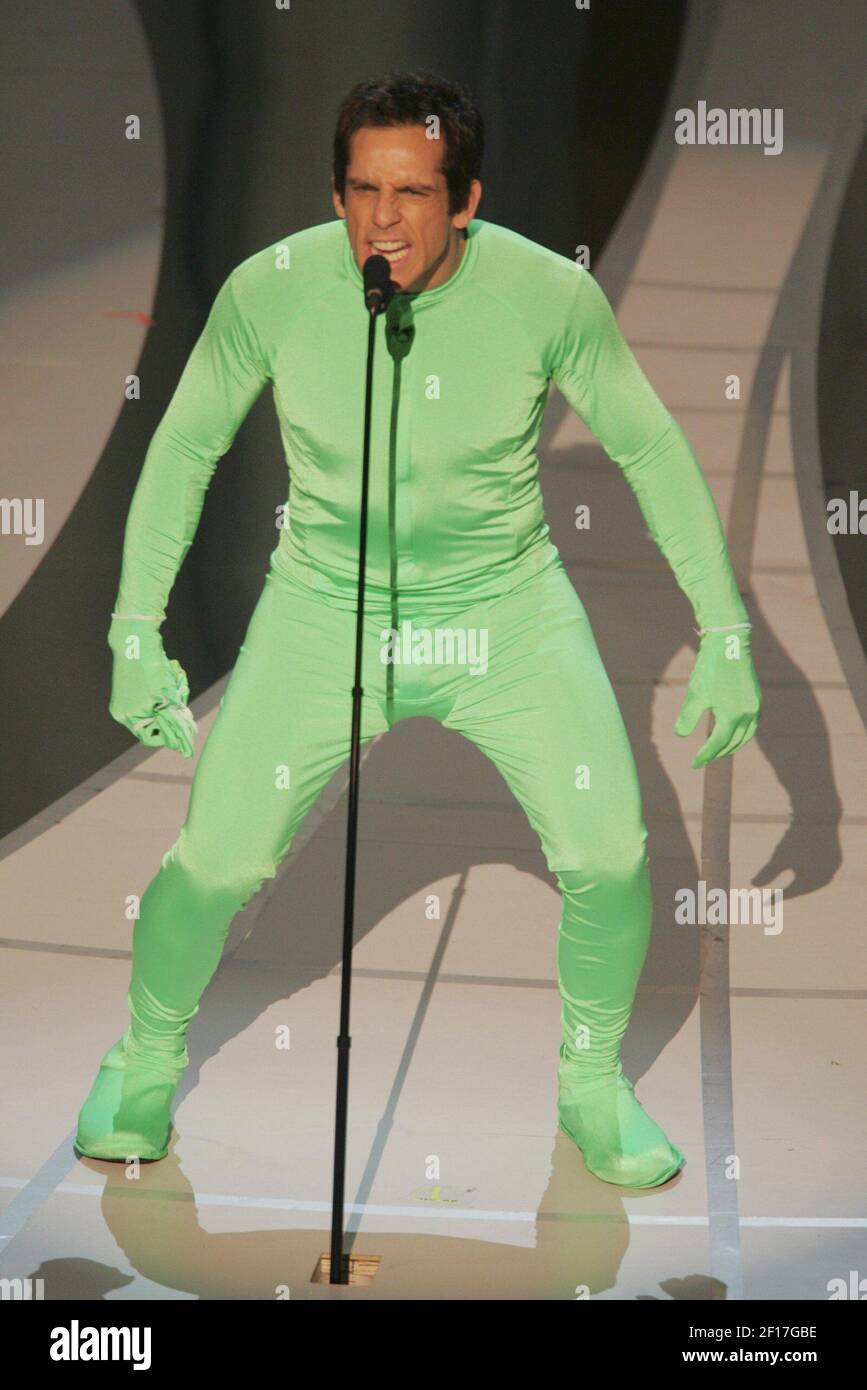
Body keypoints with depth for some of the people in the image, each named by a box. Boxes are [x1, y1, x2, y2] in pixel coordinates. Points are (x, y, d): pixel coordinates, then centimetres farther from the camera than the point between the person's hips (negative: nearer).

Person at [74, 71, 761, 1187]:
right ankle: (146, 1061, 25)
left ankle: (593, 1085, 20)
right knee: (213, 863, -7)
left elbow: (652, 448, -4)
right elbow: (184, 447, -2)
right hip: (326, 612, 0)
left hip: (508, 612, 0)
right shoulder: (271, 289, -17)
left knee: (610, 858, -10)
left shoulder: (548, 292, -18)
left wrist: (726, 636, -6)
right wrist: (137, 636, -5)